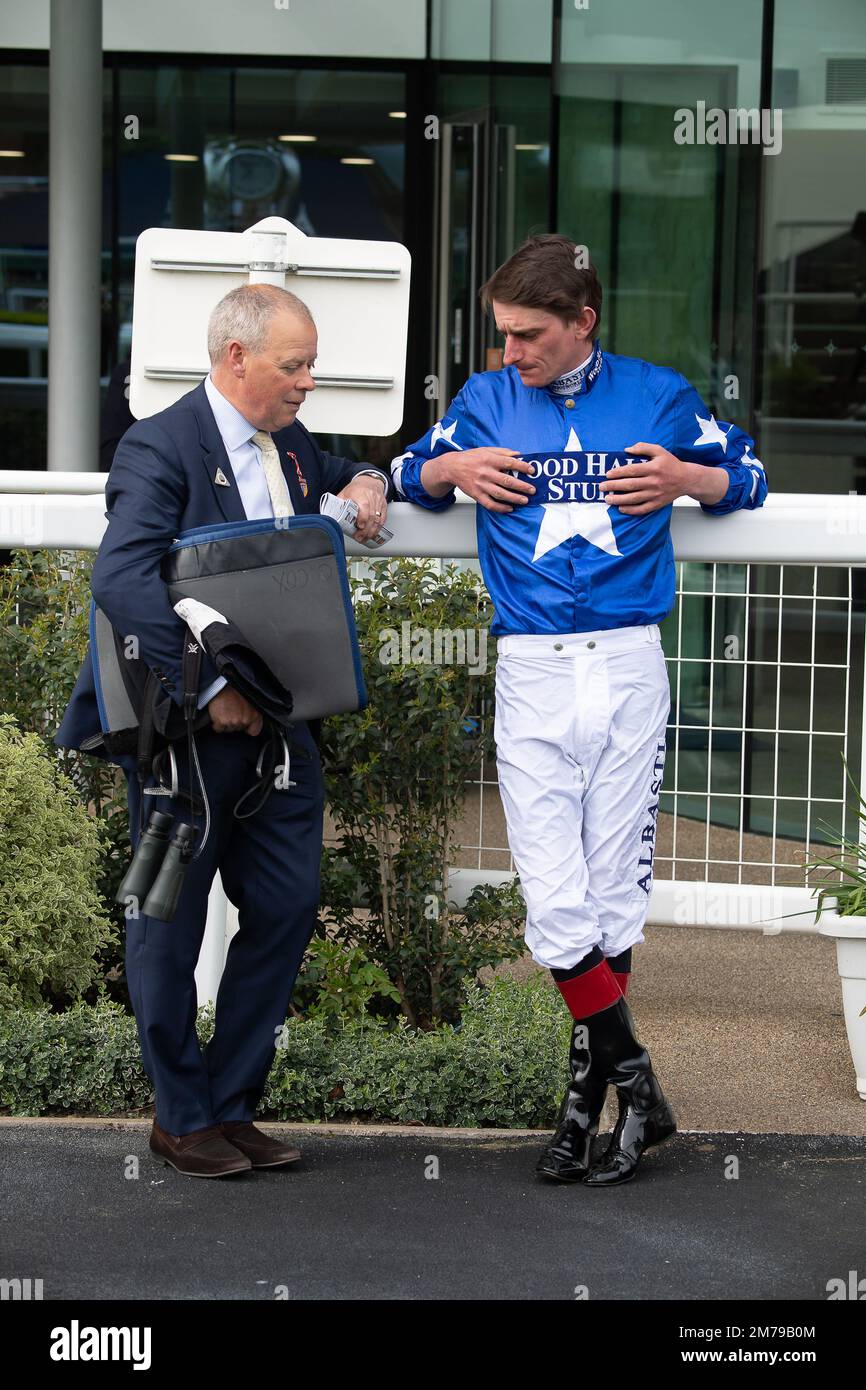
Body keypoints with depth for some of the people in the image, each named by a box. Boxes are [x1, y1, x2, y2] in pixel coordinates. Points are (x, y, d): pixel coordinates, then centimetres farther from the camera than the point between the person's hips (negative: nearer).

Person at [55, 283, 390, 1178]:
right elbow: (123, 579, -25)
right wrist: (210, 686, -26)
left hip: (278, 724, 8)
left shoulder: (291, 445, 13)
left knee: (288, 905, 6)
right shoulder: (161, 447, -12)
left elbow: (347, 475, 37)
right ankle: (182, 1119, 15)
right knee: (171, 919, 3)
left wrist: (368, 485, 11)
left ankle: (232, 1105, 18)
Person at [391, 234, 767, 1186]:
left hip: (629, 669, -1)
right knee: (554, 907, -8)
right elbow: (407, 473, 24)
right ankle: (638, 1094, 3)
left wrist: (688, 479, -4)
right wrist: (453, 469, 2)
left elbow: (749, 475, 17)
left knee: (614, 898, 2)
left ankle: (587, 1093, 13)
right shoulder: (486, 400, 11)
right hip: (530, 674, 1)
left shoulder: (657, 395, 7)